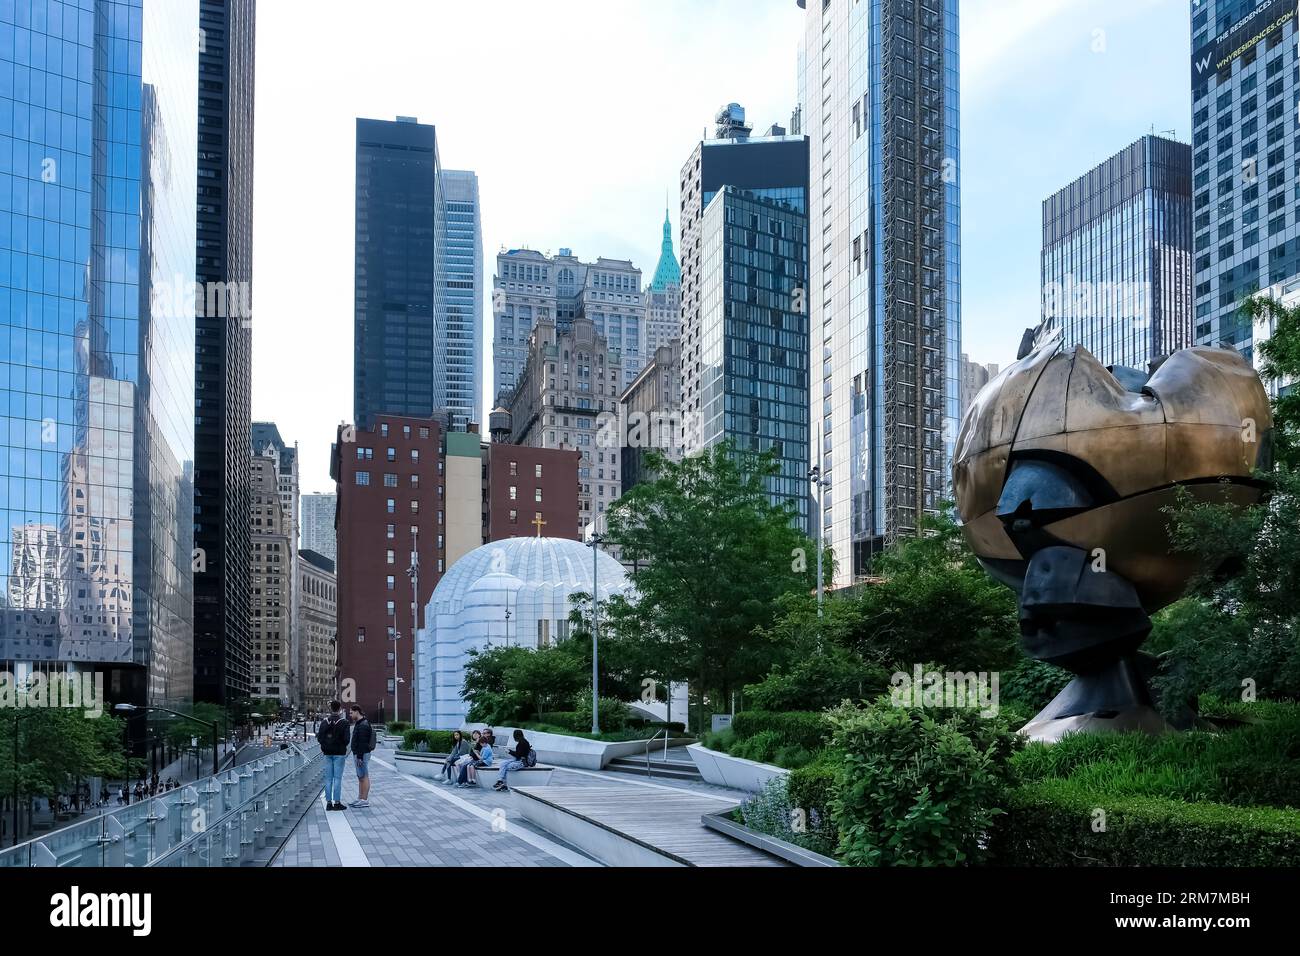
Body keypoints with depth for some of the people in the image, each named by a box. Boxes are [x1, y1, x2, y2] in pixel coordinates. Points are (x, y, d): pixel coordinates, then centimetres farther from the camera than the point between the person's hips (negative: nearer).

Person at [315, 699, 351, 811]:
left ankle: (328, 802, 9)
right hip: (339, 753, -4)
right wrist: (344, 746, 6)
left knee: (328, 778, 8)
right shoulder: (343, 722, -10)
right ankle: (337, 802, -1)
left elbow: (320, 737, 1)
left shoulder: (324, 722, 3)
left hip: (327, 753, 4)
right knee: (338, 778, -1)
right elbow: (346, 738, -14)